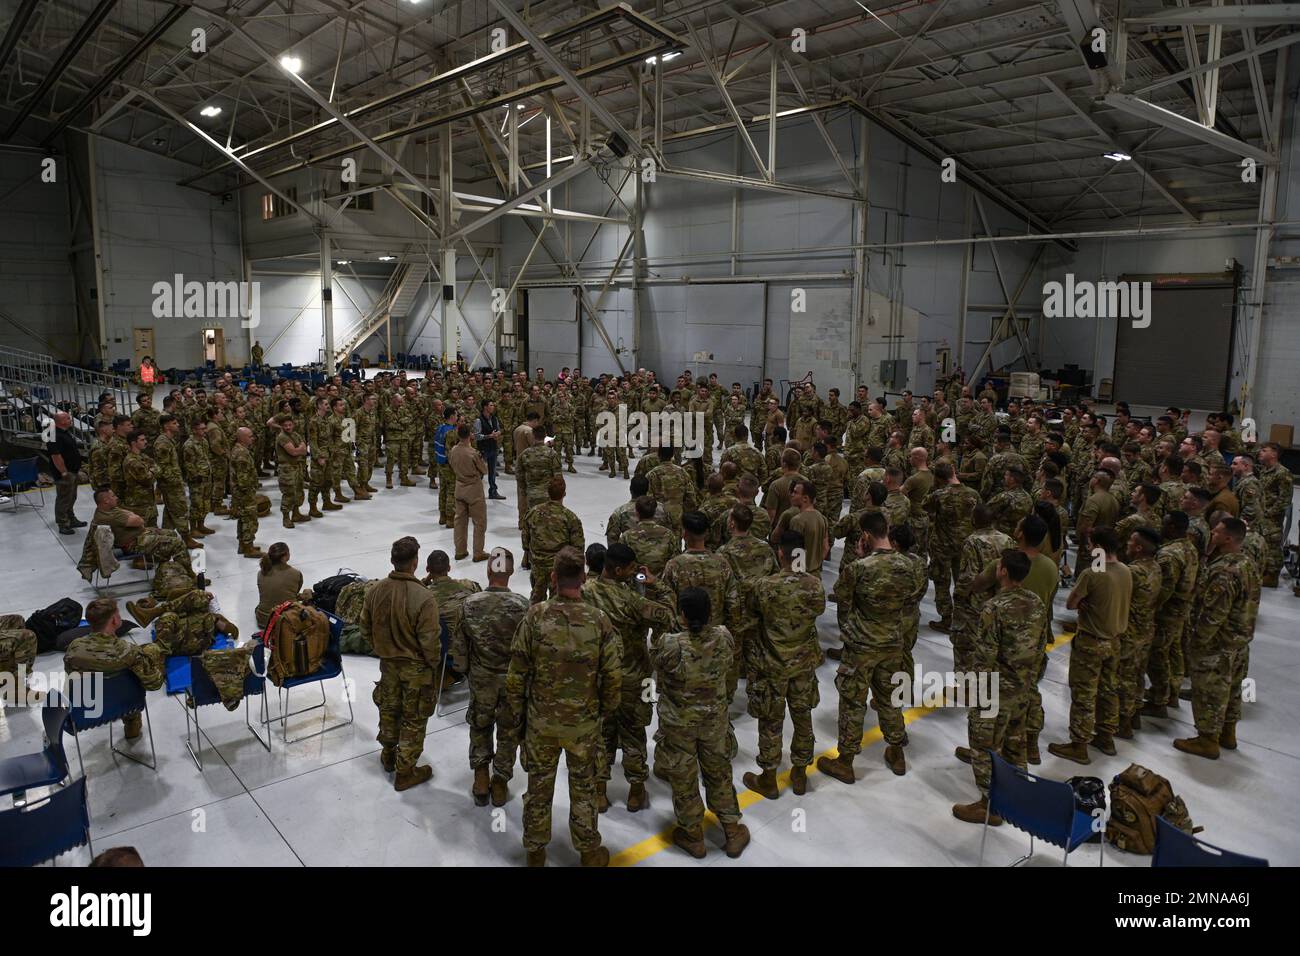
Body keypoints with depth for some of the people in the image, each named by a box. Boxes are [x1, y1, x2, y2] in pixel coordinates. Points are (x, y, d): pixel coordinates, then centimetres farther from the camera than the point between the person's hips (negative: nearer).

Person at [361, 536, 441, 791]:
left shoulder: (376, 591, -11)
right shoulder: (423, 597, -29)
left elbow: (366, 630, 2)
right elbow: (429, 641, -23)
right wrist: (433, 665, -4)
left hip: (388, 662, 5)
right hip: (416, 667, -5)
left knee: (388, 708, 26)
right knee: (414, 719, 12)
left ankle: (388, 754, 46)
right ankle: (405, 772, 24)